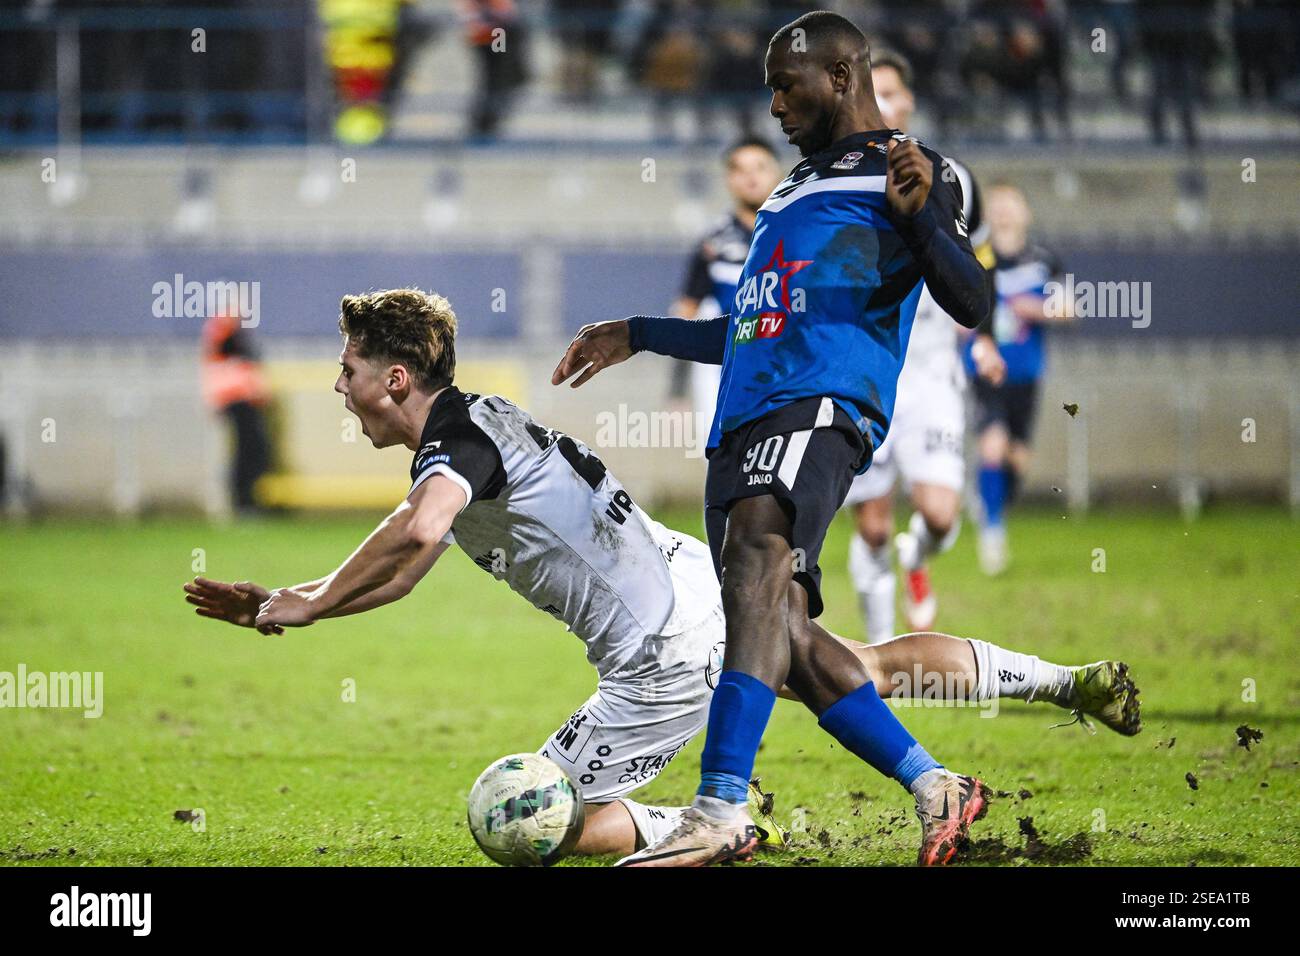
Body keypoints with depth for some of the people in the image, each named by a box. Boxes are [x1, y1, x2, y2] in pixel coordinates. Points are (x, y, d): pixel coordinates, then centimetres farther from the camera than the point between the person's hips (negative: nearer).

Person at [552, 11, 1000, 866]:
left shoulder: (909, 171, 8)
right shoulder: (802, 184, 33)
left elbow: (973, 304, -5)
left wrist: (922, 214, -21)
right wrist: (637, 336, 45)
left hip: (821, 404, -9)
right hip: (746, 415, 9)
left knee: (757, 555, -32)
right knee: (785, 639, -3)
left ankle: (722, 809, -45)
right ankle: (935, 788, 7)